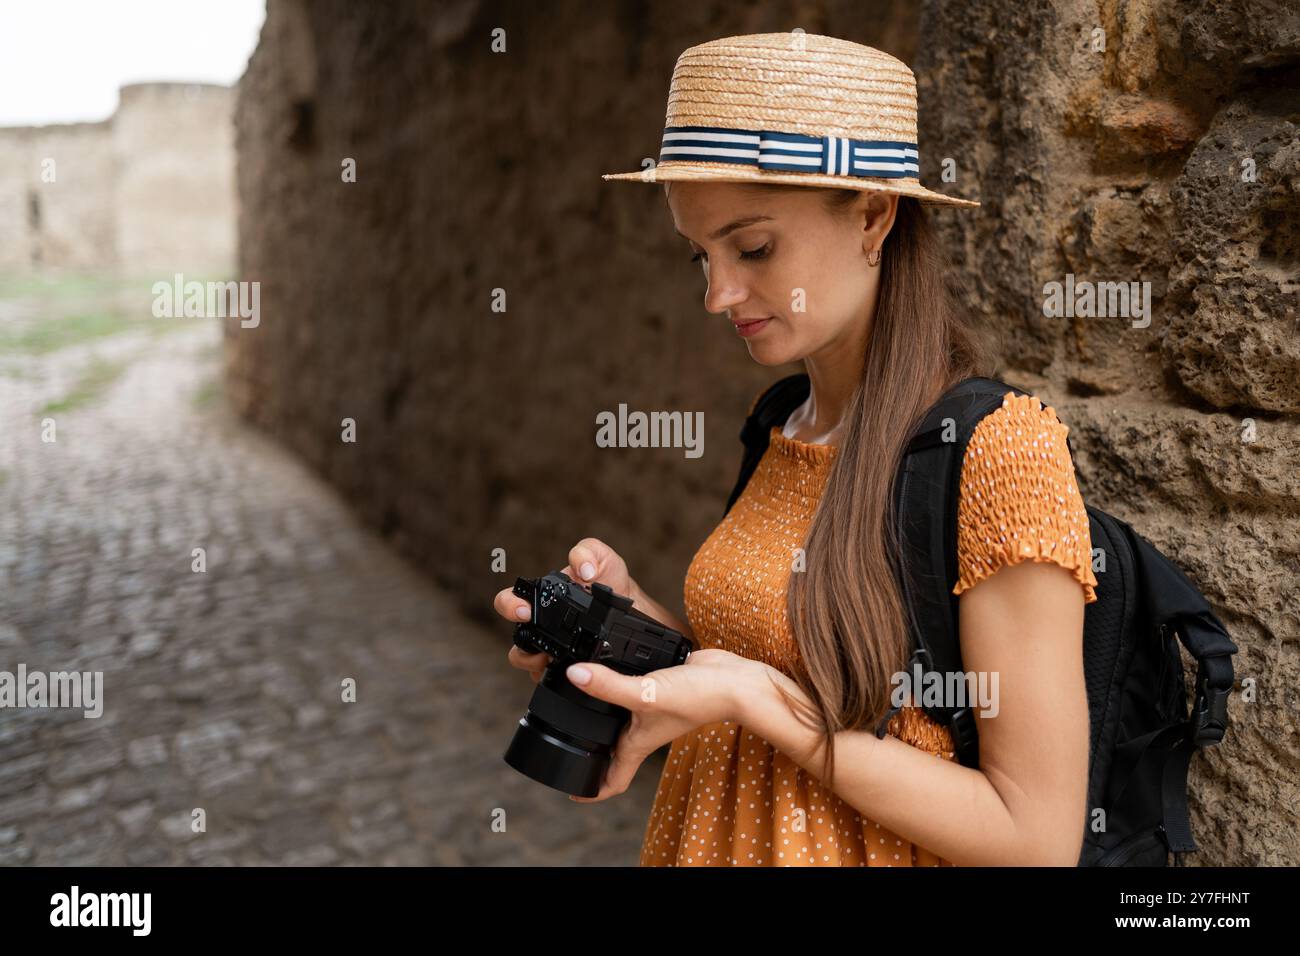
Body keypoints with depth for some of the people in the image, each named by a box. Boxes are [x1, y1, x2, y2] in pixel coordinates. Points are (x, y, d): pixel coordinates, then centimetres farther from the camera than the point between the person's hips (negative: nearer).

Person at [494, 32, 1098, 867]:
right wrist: (636, 613, -10)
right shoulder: (787, 430, -1)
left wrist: (753, 697, -25)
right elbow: (780, 644, 6)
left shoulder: (1000, 449, -22)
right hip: (710, 834, 7)